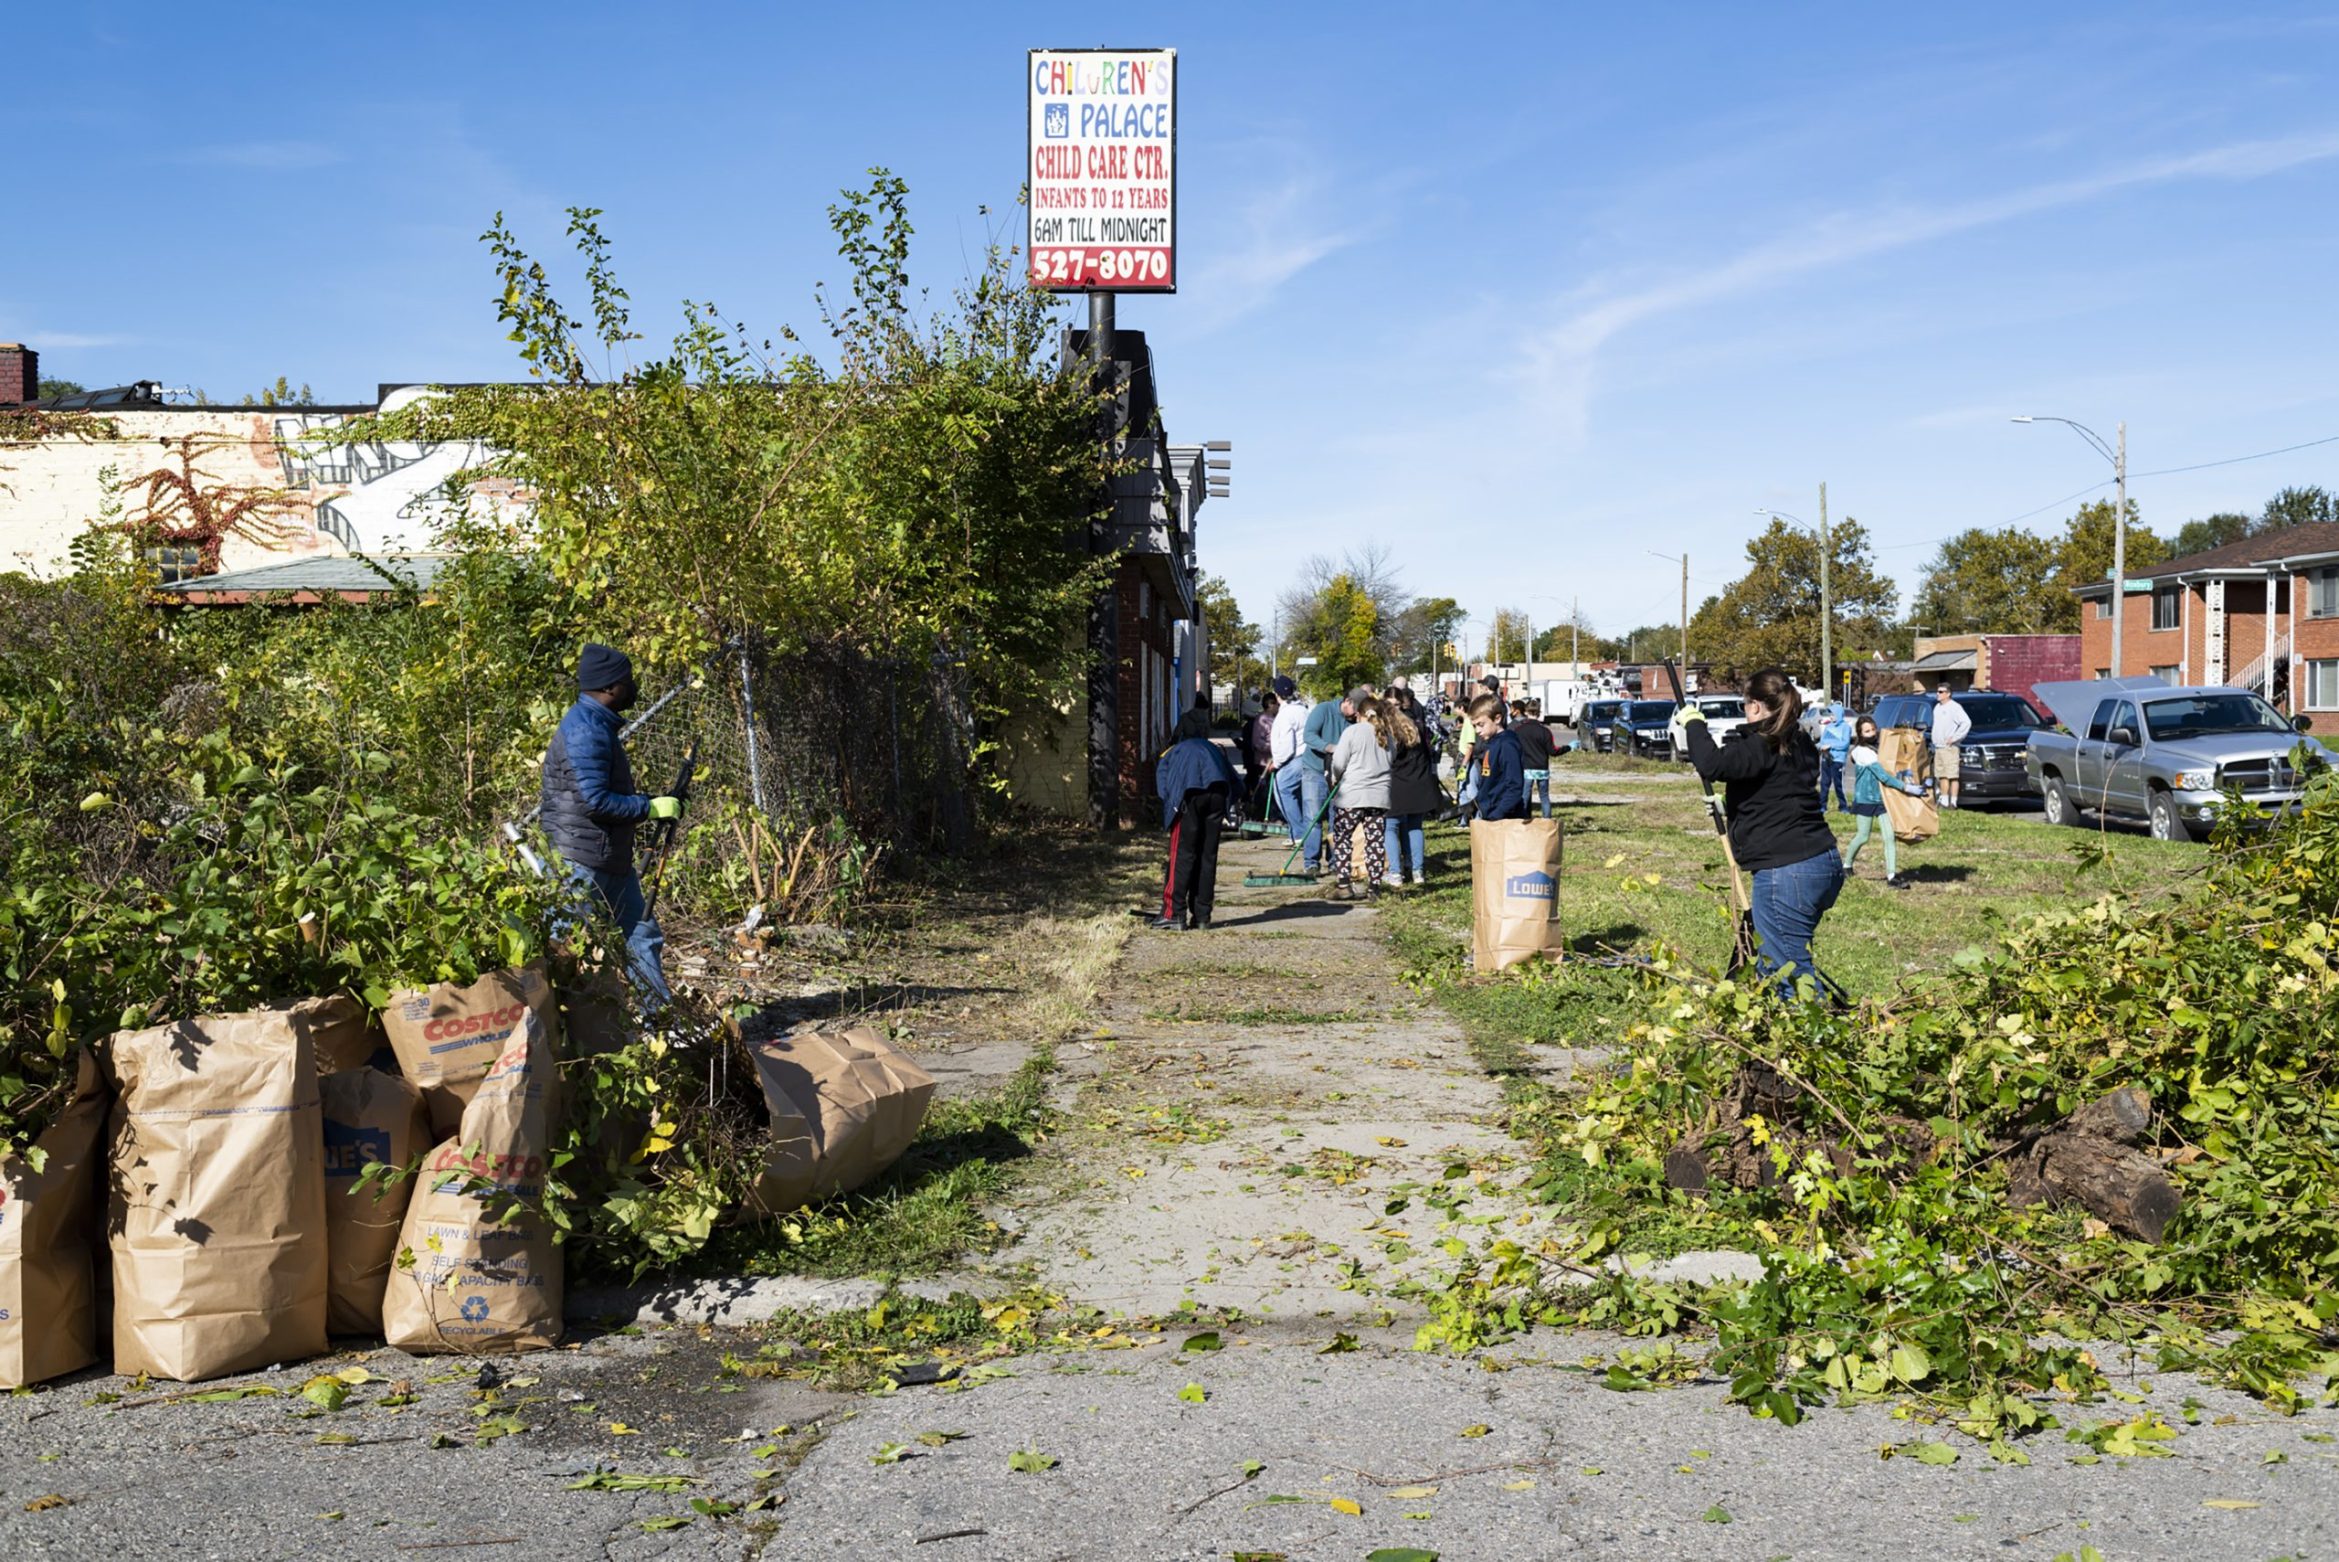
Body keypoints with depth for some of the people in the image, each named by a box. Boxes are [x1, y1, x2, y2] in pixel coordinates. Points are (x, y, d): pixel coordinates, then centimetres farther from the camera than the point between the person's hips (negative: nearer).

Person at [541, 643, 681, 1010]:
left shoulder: (598, 725, 15)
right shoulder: (585, 730, -18)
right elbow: (594, 801, -24)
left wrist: (649, 806, 12)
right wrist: (652, 807, -15)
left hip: (612, 862, 11)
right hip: (581, 863, -11)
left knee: (643, 938, 13)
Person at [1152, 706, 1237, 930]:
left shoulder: (1172, 752, 28)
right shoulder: (1215, 750, 34)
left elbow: (1161, 787, 11)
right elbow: (1233, 781, 22)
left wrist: (1171, 806, 11)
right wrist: (1224, 812, 22)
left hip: (1189, 796, -2)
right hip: (1216, 794, 2)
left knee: (1182, 856, -1)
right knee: (1208, 856, 9)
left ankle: (1174, 915, -4)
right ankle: (1201, 916, 12)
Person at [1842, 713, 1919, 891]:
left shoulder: (1878, 747, 8)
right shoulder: (1863, 752, -16)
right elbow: (1884, 777, -20)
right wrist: (1908, 788, -23)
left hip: (1882, 798, 6)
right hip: (1865, 799, -6)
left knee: (1889, 836, -4)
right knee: (1862, 837, 1)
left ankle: (1892, 876, -7)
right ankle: (1846, 865, 25)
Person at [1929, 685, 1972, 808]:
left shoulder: (1954, 707, -9)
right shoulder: (1937, 707, 17)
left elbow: (1967, 723, -18)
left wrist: (1954, 738, -17)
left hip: (1949, 747, -8)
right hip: (1938, 747, 8)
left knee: (1952, 776, -7)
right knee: (1941, 776, 9)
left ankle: (1953, 802, -8)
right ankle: (1944, 801, 12)